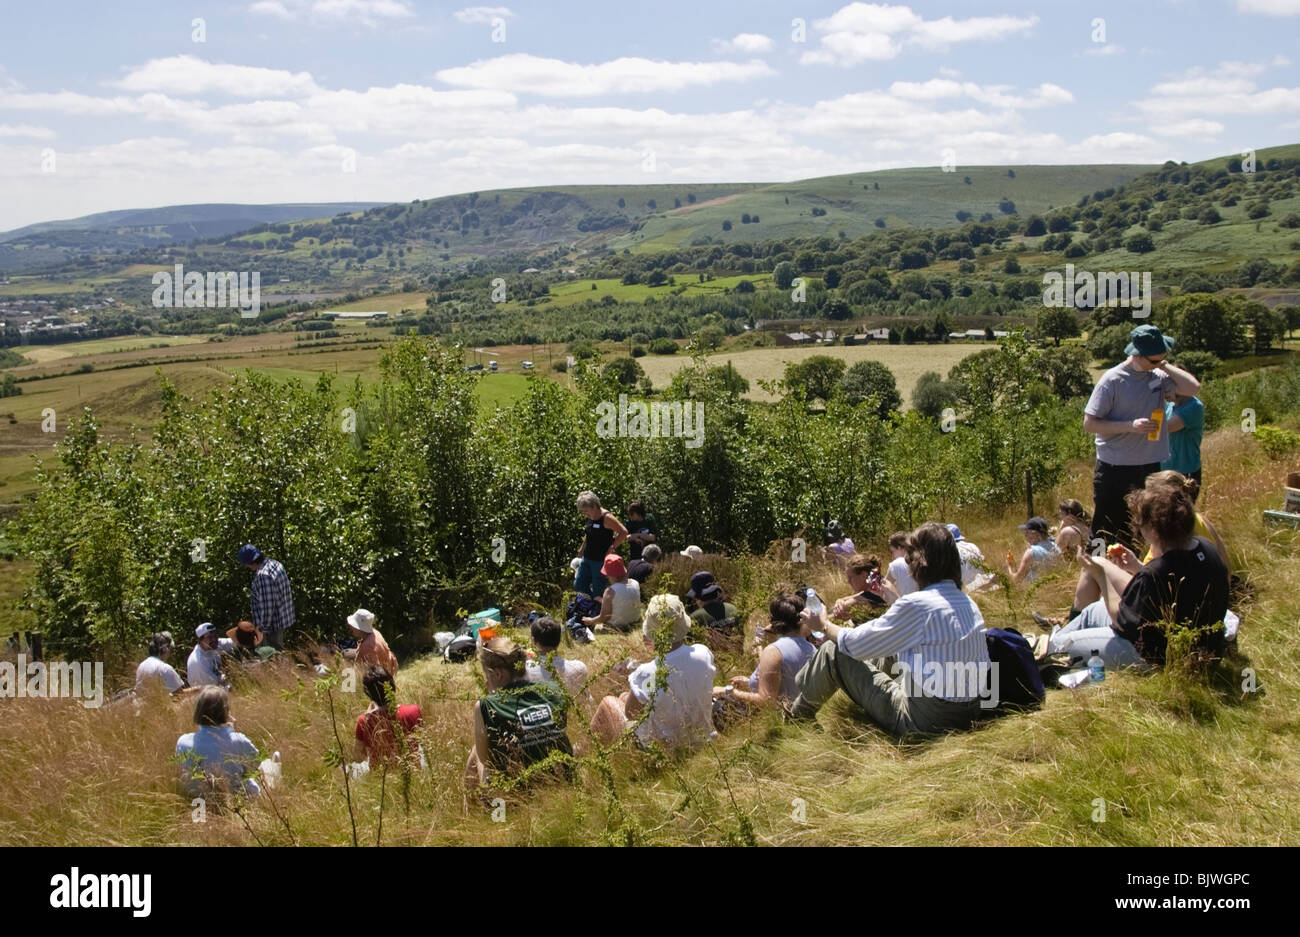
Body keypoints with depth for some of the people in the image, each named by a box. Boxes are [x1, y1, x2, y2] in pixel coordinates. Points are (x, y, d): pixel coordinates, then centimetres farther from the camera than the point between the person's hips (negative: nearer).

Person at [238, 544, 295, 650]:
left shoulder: (263, 575, -26)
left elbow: (266, 605, -26)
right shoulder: (275, 563, 4)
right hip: (283, 618, 10)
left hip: (273, 623, -10)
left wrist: (263, 627, -19)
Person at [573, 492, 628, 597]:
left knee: (598, 591, -2)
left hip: (601, 560, -8)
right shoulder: (590, 517, 6)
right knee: (578, 586, 9)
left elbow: (624, 532, -16)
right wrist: (582, 548, 15)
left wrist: (612, 548, -16)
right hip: (587, 558, 8)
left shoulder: (606, 518, -17)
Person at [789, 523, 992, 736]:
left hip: (924, 721, -8)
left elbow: (856, 645, -11)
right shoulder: (969, 604, 4)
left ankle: (797, 717, 27)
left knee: (833, 652, 3)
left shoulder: (916, 604, -20)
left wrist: (824, 624, 11)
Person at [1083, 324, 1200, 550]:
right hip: (1115, 469, -5)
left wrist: (1165, 366, -9)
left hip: (1150, 466, 5)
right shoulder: (1113, 380, -12)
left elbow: (1193, 387, -11)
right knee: (1105, 532, 3)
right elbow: (1089, 424, -13)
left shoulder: (1158, 376, 2)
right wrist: (1131, 425, -21)